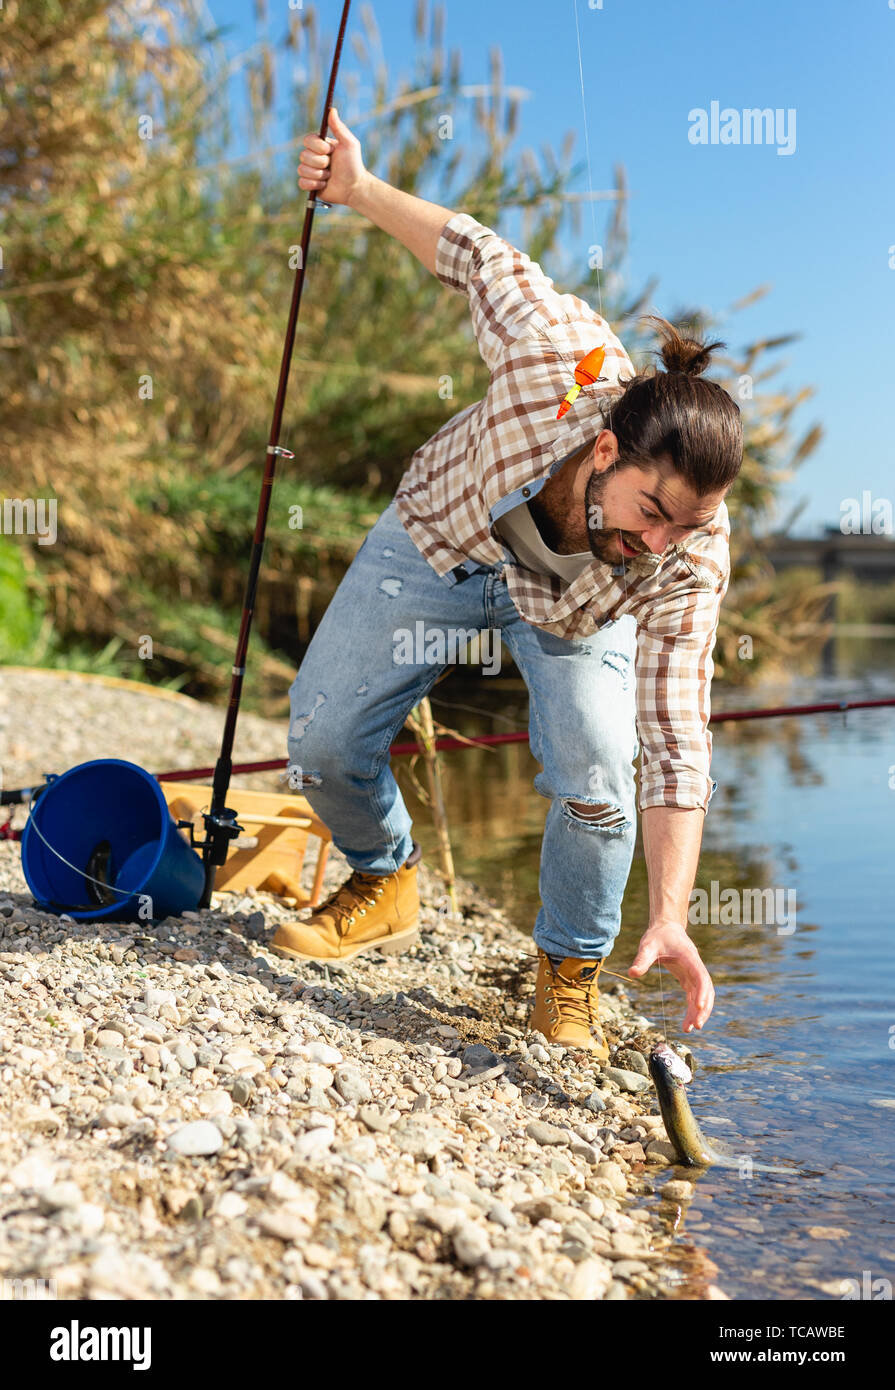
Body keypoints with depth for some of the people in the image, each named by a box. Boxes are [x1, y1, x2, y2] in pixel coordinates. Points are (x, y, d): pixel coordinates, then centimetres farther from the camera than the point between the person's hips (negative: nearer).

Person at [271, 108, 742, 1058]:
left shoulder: (691, 561, -36)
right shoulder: (556, 355, -41)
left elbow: (677, 746, -34)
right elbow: (480, 255, -20)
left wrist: (671, 916, -40)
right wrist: (360, 187, -13)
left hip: (575, 609, -1)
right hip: (439, 540, 2)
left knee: (596, 778, -22)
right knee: (322, 738, -1)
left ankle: (570, 978, 6)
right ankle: (383, 885, 30)